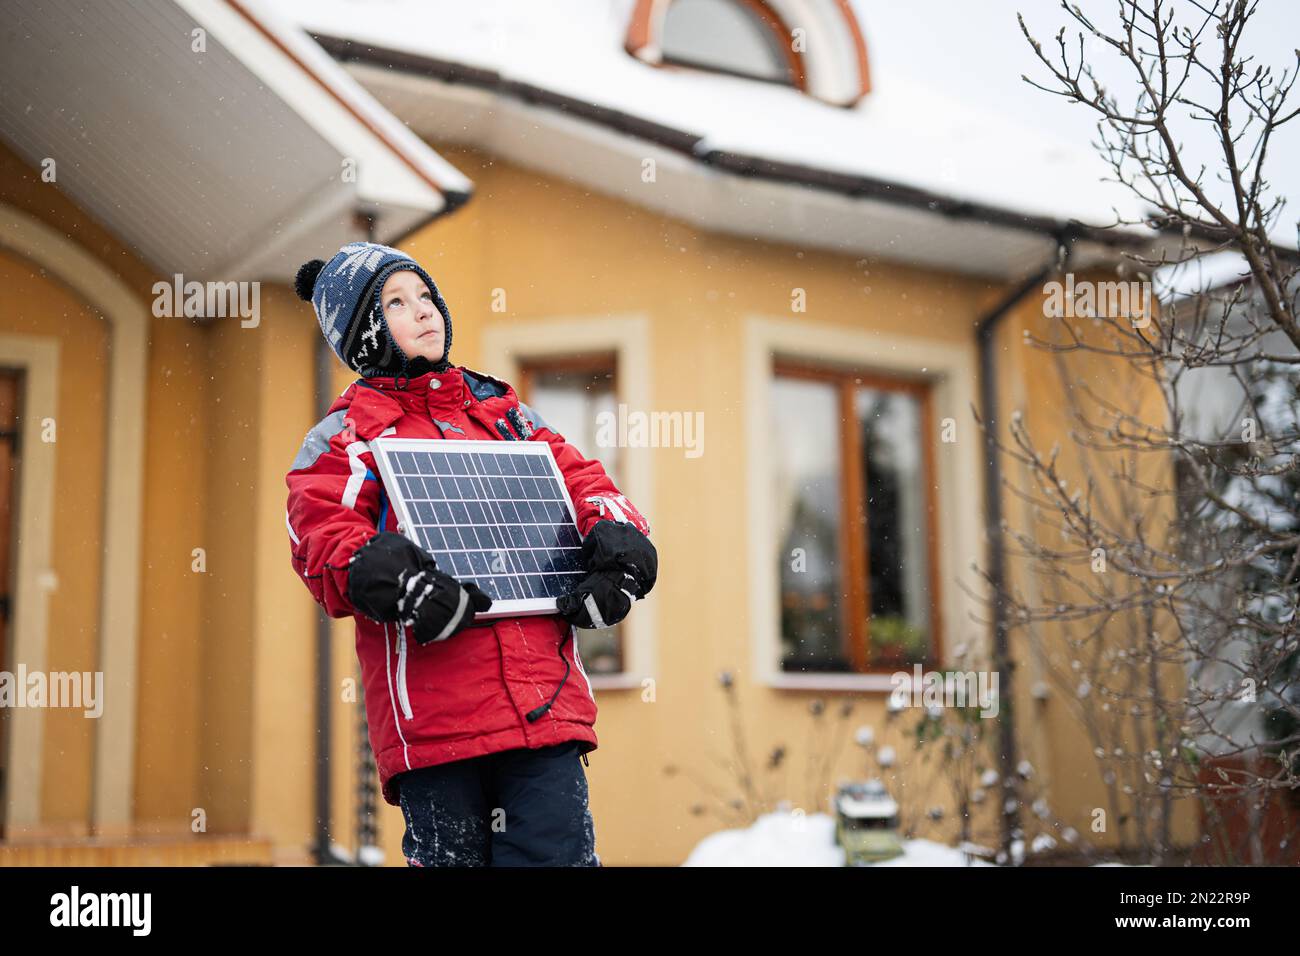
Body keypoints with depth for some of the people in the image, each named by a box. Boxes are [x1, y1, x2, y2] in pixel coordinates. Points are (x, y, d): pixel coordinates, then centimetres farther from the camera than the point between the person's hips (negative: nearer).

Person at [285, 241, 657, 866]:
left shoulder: (501, 411, 23)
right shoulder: (346, 433, 9)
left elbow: (579, 479, 19)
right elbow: (322, 536, -5)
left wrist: (620, 543, -1)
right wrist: (384, 579, -25)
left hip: (542, 692, 3)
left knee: (559, 852, -2)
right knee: (453, 856, 2)